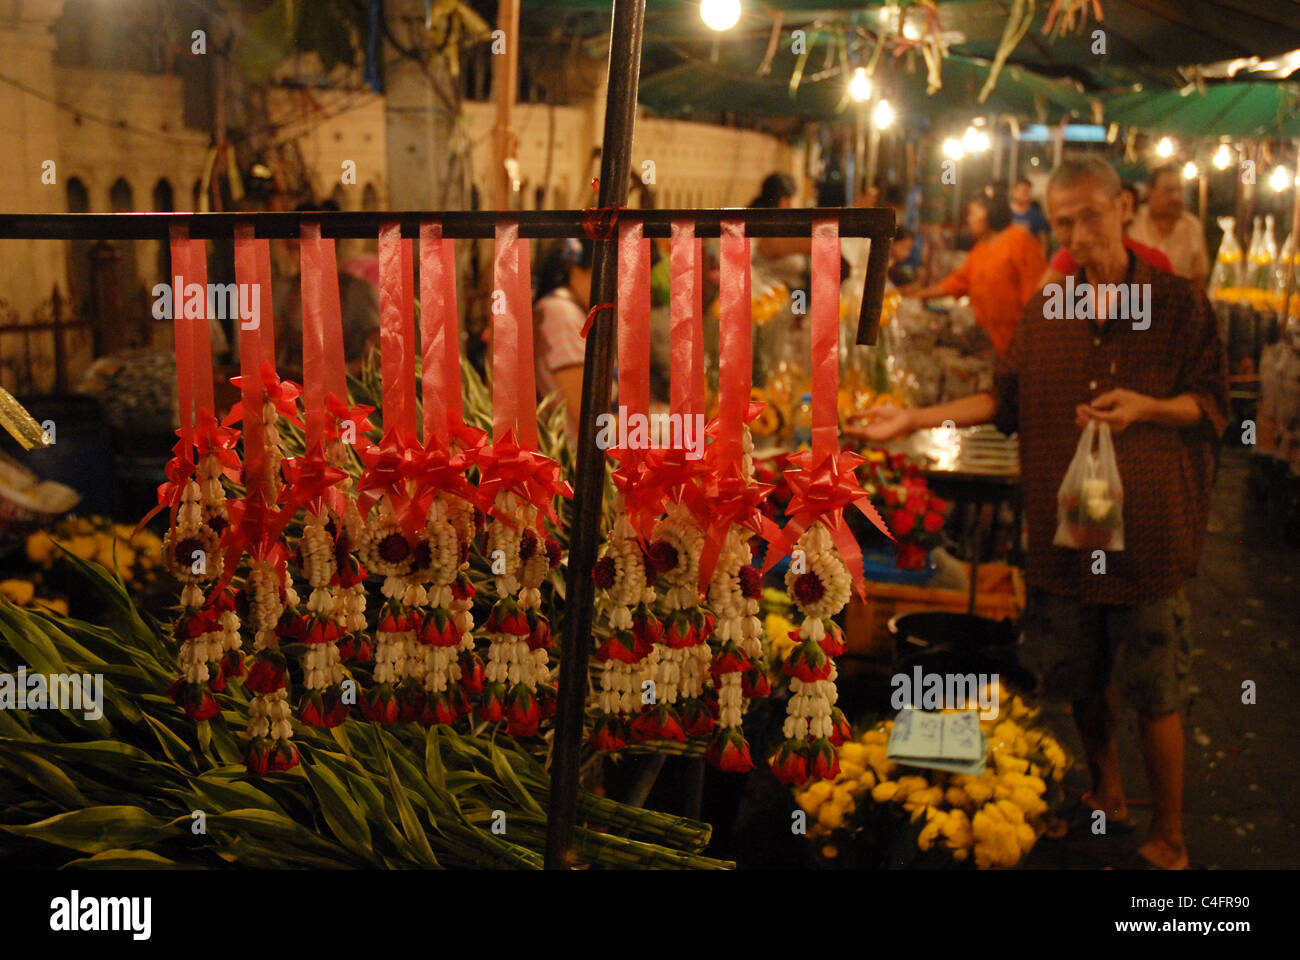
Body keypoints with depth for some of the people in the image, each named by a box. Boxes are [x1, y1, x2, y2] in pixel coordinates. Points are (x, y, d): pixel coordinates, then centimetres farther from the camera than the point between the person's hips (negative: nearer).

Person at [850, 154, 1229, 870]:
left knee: (1154, 696, 4)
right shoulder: (1042, 313, 7)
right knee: (1077, 681, 17)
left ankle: (1168, 841, 21)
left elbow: (1214, 405, -2)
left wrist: (1145, 407, -21)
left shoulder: (1179, 305, -5)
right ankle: (1106, 794, 42)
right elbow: (1006, 400, 13)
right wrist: (914, 420, 5)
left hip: (1146, 535, -4)